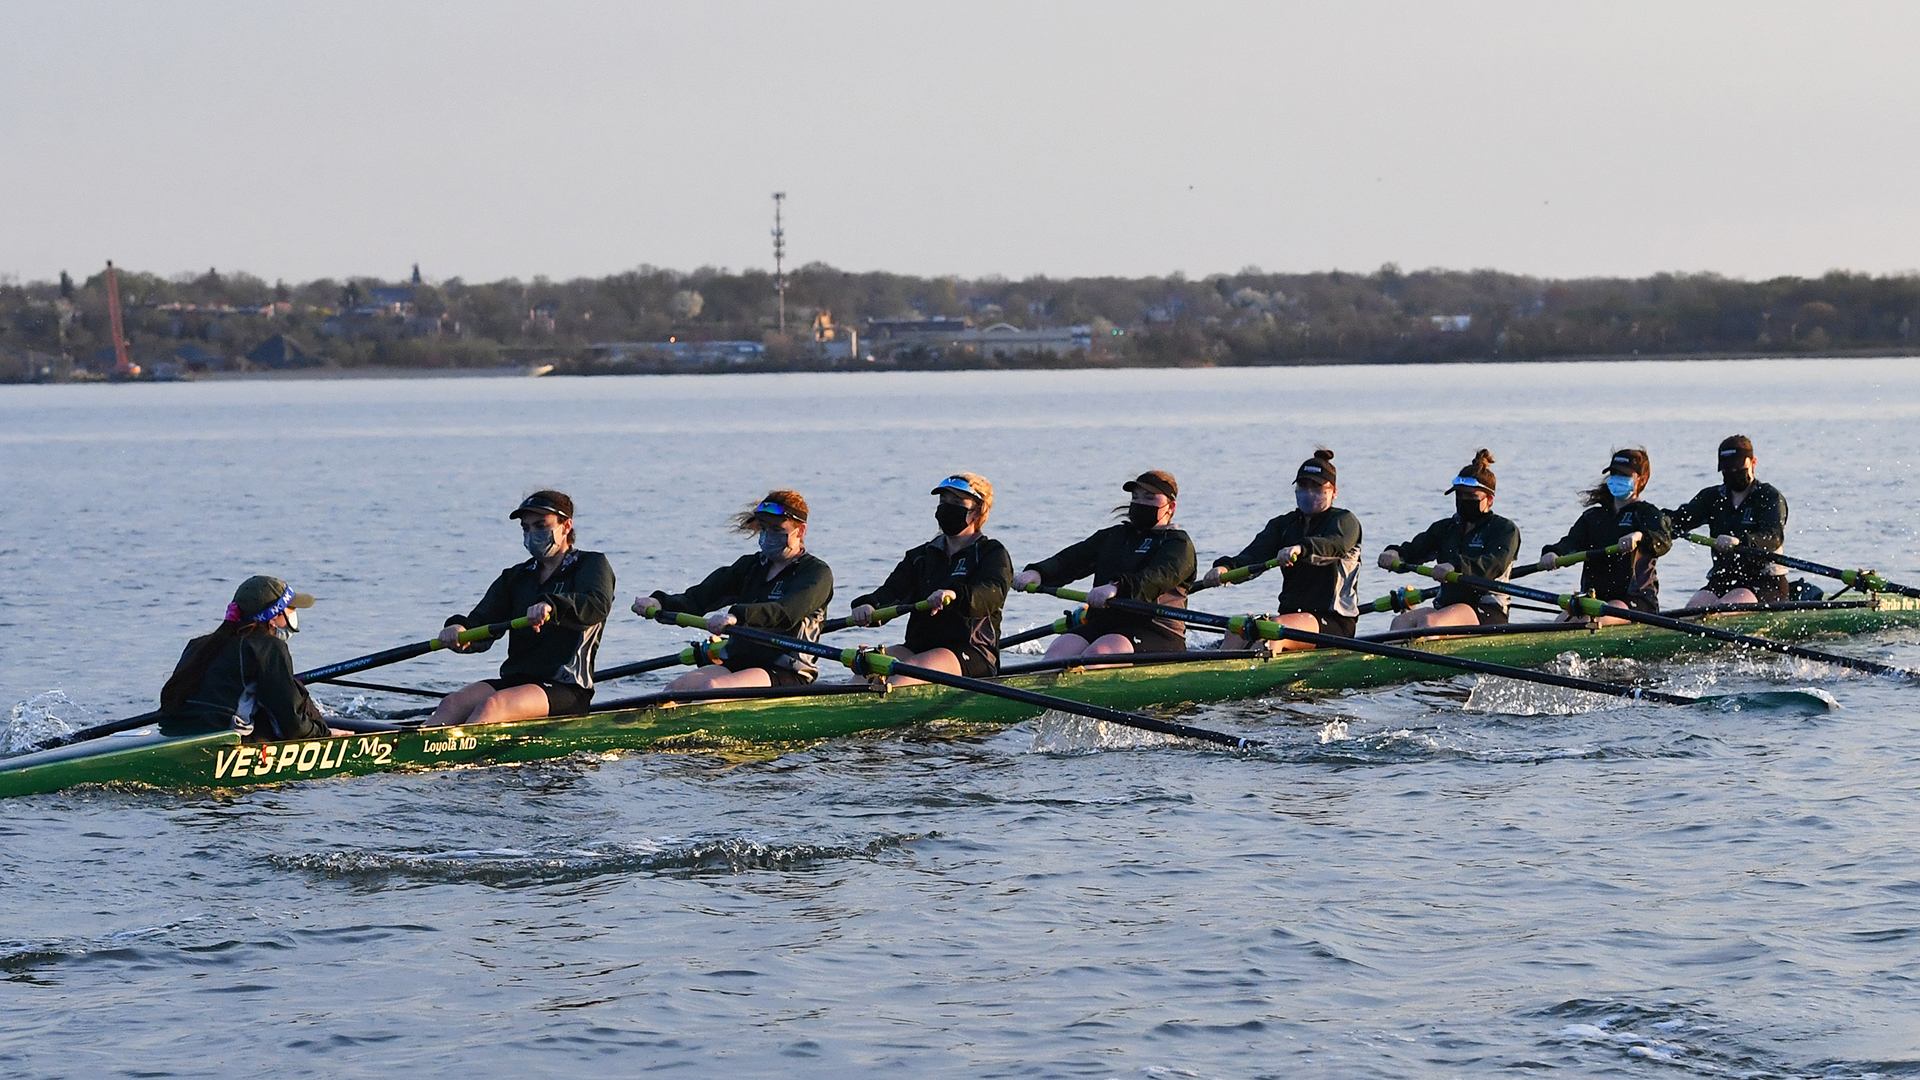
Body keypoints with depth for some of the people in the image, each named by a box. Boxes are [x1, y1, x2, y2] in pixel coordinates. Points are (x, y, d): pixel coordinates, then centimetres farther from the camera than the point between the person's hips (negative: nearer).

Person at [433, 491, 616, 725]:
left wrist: (551, 605, -39)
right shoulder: (515, 578, 21)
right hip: (515, 678, 6)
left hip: (568, 688, -6)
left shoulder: (592, 564, 4)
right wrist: (459, 629, -18)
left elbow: (598, 605, -19)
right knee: (452, 703, -24)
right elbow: (481, 623, 8)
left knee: (492, 706, -34)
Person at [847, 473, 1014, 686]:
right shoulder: (922, 555, 21)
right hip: (919, 647, 5)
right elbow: (892, 590, 5)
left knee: (911, 669, -34)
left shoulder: (993, 553, 4)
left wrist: (955, 595, -39)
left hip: (972, 653, -5)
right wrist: (868, 606, -20)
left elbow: (992, 594, -17)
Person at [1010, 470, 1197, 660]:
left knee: (1097, 653, -35)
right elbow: (1072, 559, 12)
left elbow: (1161, 576, -18)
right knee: (1059, 650, -24)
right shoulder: (1113, 536, 25)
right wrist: (1036, 572, -9)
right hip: (1101, 623, 6)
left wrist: (1117, 587, -37)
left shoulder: (1178, 543, 4)